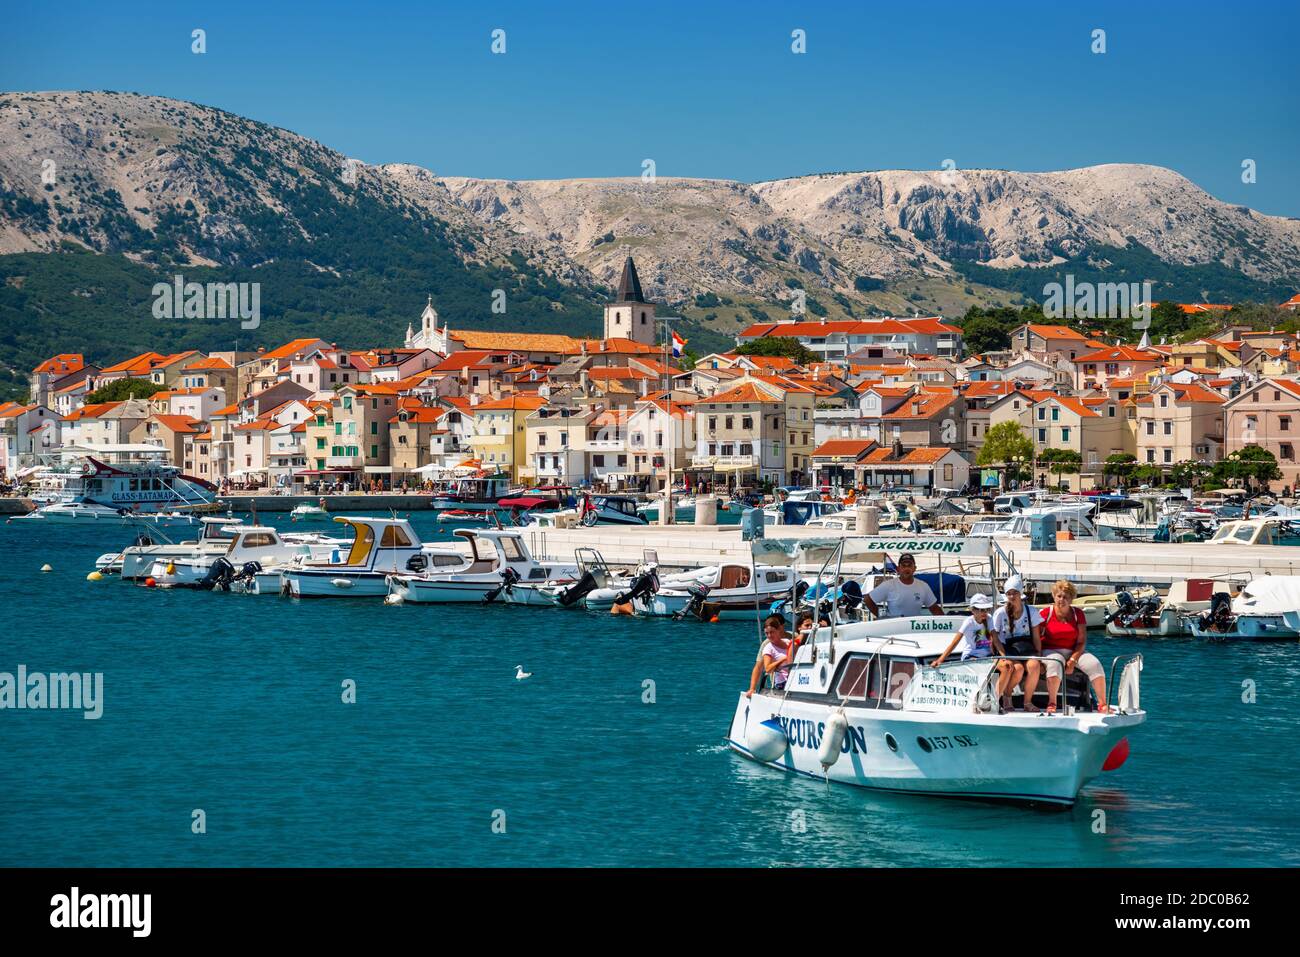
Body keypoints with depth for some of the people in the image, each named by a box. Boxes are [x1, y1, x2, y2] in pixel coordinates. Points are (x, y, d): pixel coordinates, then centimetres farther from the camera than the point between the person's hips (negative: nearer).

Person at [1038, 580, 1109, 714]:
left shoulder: (1078, 613, 6)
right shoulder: (1046, 613, 0)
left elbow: (1082, 641, 2)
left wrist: (1073, 660, -13)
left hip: (1074, 651, 3)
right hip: (1051, 650, -3)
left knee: (1094, 665, -23)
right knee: (1054, 665, -39)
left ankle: (1102, 704, -19)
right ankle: (1051, 703, -32)